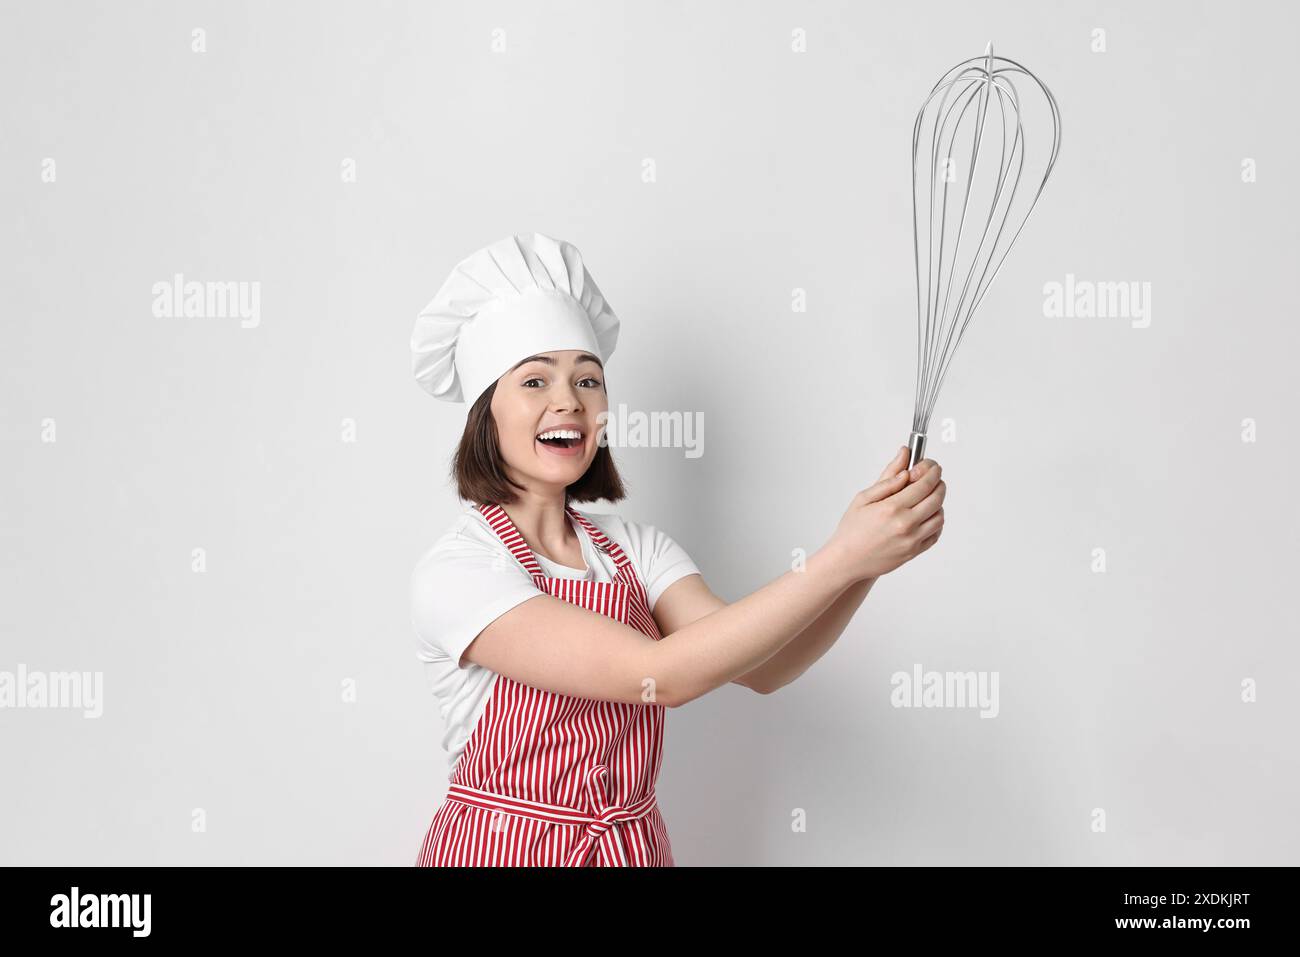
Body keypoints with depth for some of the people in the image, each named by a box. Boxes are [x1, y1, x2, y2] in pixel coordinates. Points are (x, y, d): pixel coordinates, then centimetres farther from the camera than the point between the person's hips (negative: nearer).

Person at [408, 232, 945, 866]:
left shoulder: (633, 549, 0)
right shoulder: (452, 573, -18)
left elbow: (761, 668, -13)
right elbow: (659, 675, -28)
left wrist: (870, 557, -28)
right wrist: (842, 558, -30)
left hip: (635, 846, 5)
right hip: (501, 848, -5)